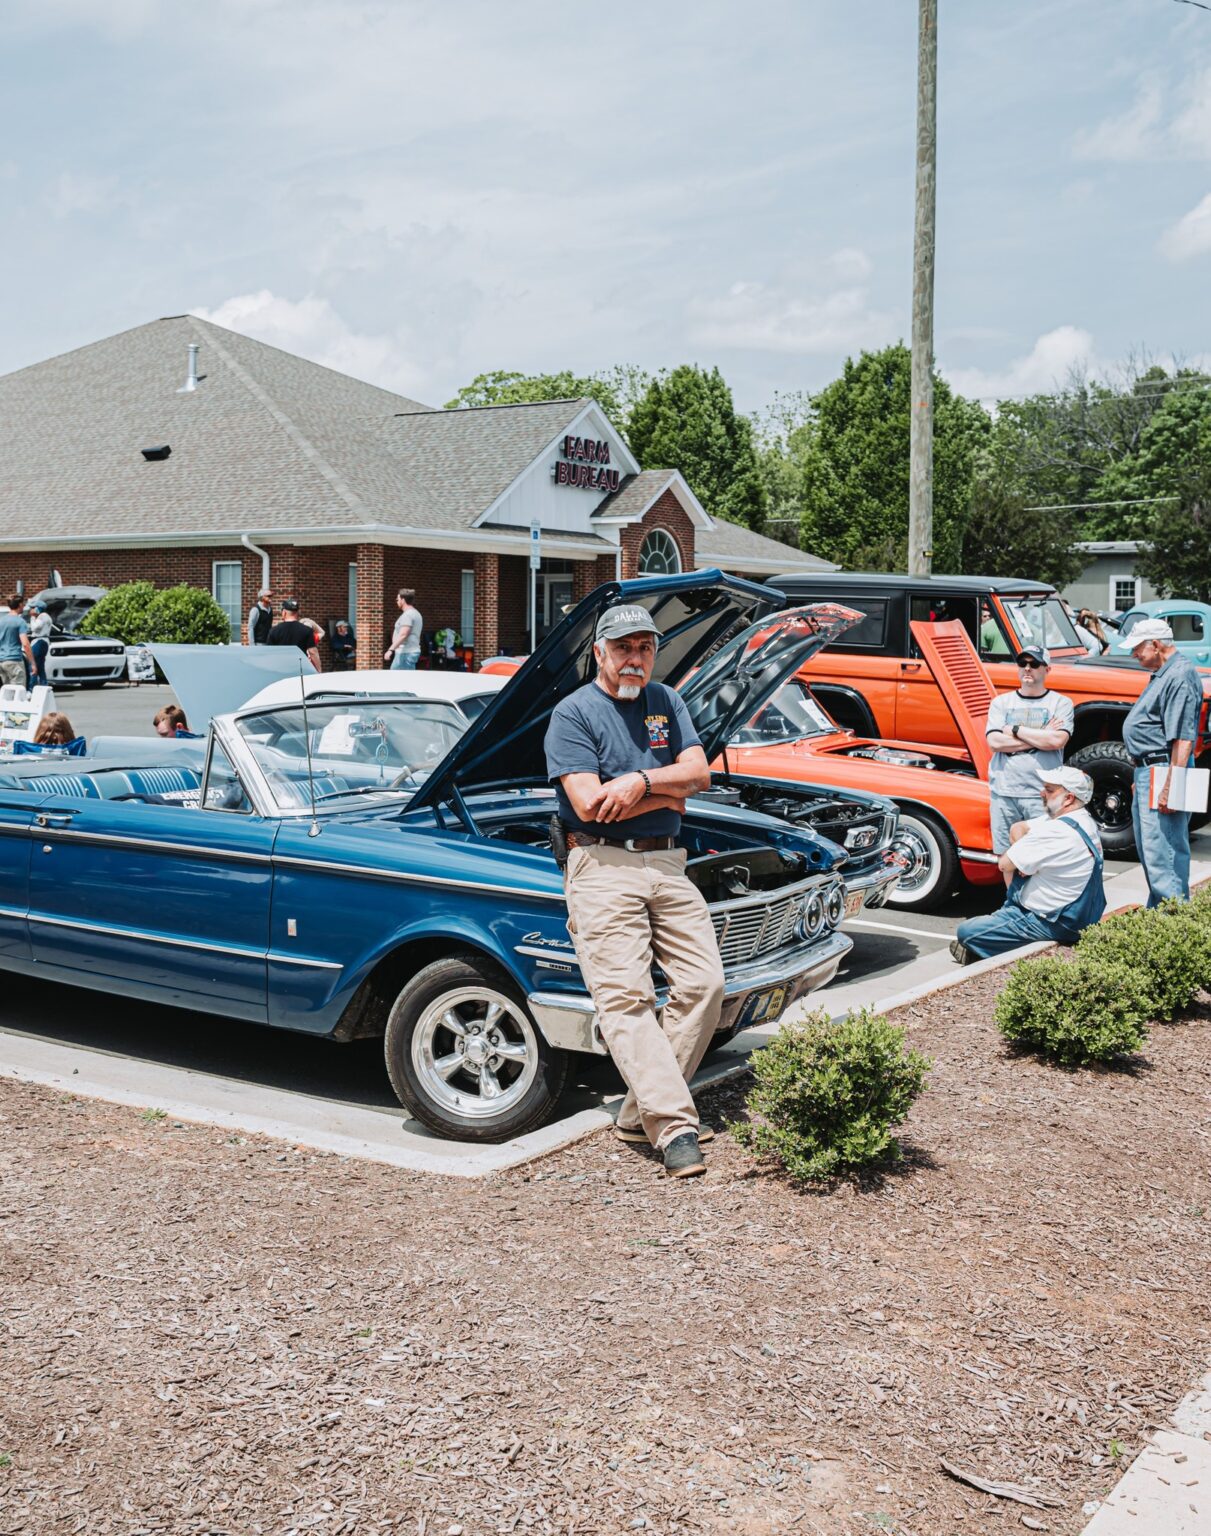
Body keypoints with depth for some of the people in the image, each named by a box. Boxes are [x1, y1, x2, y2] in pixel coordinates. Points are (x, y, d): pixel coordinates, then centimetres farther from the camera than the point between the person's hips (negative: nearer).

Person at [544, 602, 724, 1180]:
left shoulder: (666, 703, 15)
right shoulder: (573, 713, -3)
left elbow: (698, 773, 4)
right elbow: (589, 803, -13)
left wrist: (641, 780, -13)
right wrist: (667, 796, -3)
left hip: (667, 863, 6)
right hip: (602, 866, -6)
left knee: (704, 984, -3)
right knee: (624, 995, -15)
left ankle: (641, 1113, 4)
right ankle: (674, 1128, -16)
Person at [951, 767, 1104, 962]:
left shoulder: (1058, 831, -26)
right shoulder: (1083, 820, 5)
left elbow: (1005, 864, -18)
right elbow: (1018, 828, 12)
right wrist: (1021, 847, -9)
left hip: (1051, 923, -10)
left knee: (966, 932, -12)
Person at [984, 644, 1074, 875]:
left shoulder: (1061, 703, 7)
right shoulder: (1001, 702, 13)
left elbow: (1057, 741, -10)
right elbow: (994, 742, -2)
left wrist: (1015, 730, -3)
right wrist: (1040, 737, -5)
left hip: (1042, 795, -2)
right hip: (1004, 793, 3)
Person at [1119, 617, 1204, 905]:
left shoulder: (1180, 676, -17)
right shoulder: (1162, 674, 17)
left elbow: (1183, 739, -23)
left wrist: (1171, 786, -27)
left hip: (1163, 772, -11)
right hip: (1148, 772, 11)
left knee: (1163, 854, -12)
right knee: (1148, 849, 19)